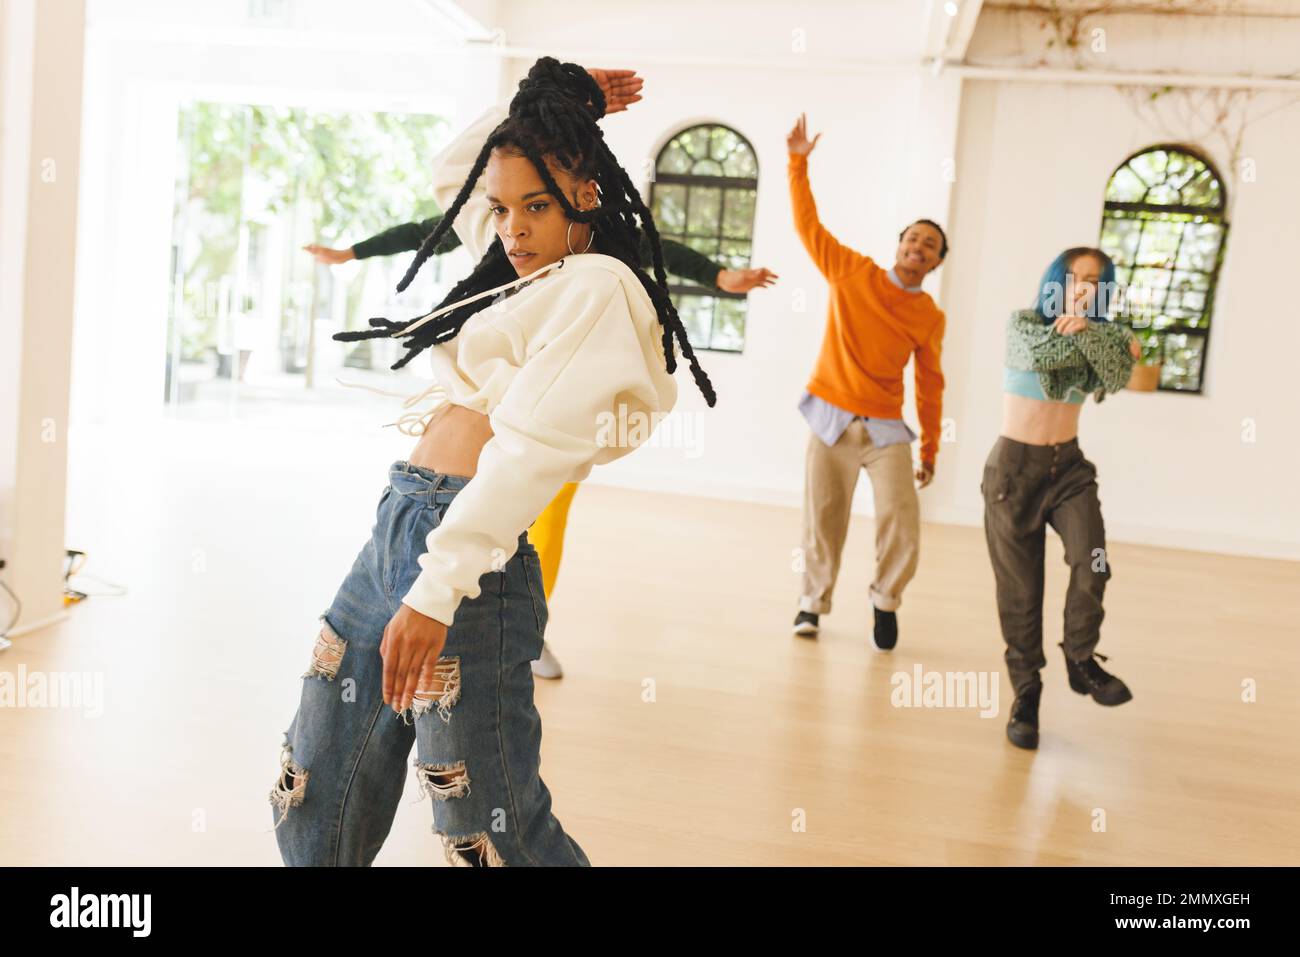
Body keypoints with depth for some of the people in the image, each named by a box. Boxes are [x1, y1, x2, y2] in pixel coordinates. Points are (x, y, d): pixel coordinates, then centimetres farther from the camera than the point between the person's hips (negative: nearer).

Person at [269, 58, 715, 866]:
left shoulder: (597, 286, -7)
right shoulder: (531, 269, 19)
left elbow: (529, 448, -19)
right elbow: (452, 172, 37)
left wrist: (437, 590, -24)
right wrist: (542, 103, 26)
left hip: (463, 555, -9)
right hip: (394, 529, 9)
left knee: (489, 830, 0)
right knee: (313, 802, 16)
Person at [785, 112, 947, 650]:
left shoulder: (931, 317, 4)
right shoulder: (853, 273, 1)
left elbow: (930, 385, 9)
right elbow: (808, 224, 0)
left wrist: (930, 451, 10)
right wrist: (798, 162, -7)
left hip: (885, 427, 1)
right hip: (830, 418, -1)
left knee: (901, 521, -10)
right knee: (822, 519, 3)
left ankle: (885, 600, 14)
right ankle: (813, 601, 23)